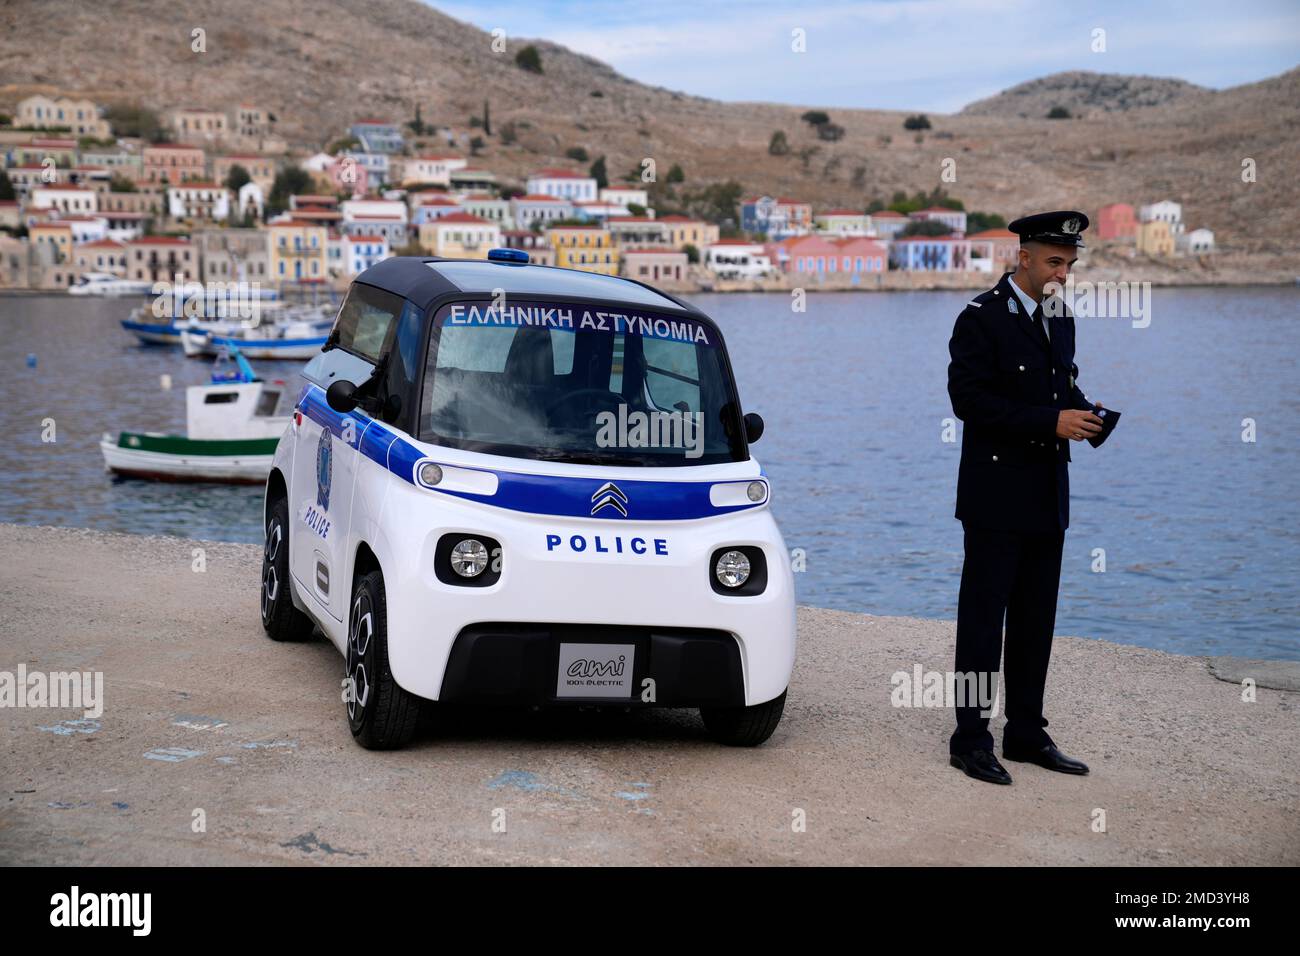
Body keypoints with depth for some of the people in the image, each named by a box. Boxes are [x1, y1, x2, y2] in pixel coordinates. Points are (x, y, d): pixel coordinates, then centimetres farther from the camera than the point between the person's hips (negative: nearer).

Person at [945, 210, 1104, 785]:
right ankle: (970, 740, 3)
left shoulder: (1060, 319, 14)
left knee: (1036, 619, 12)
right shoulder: (981, 317, -10)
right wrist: (1052, 421, -21)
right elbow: (969, 399, -17)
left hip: (1047, 496, 7)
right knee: (983, 617, -2)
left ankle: (1026, 732, 21)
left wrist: (1083, 413, 0)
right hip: (997, 497, -7)